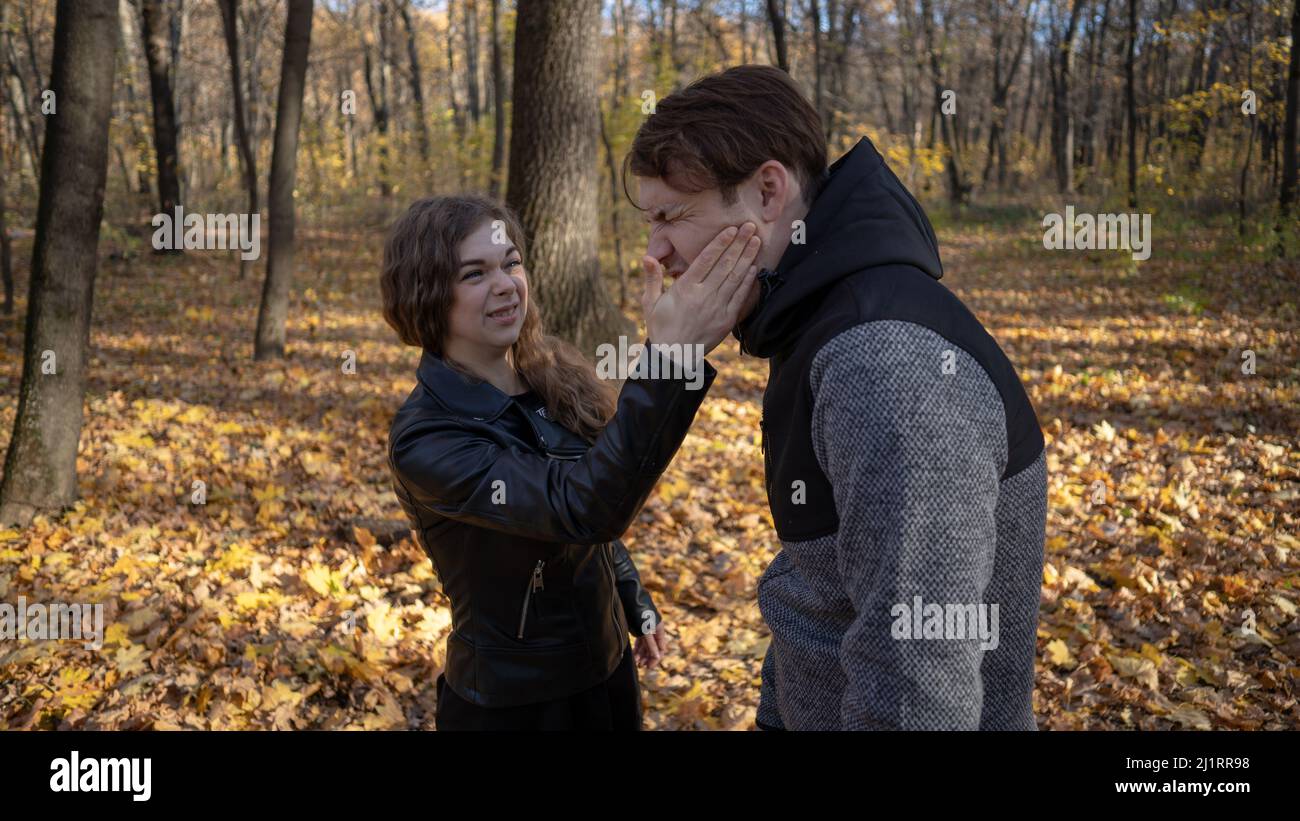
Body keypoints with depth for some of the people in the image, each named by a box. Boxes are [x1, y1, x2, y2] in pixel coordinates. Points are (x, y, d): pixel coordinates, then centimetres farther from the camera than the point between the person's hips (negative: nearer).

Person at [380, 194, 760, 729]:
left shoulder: (550, 379, -4)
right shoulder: (425, 441, -25)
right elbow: (579, 507, -38)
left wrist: (636, 606, 18)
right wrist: (669, 355, -46)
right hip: (512, 703, -6)